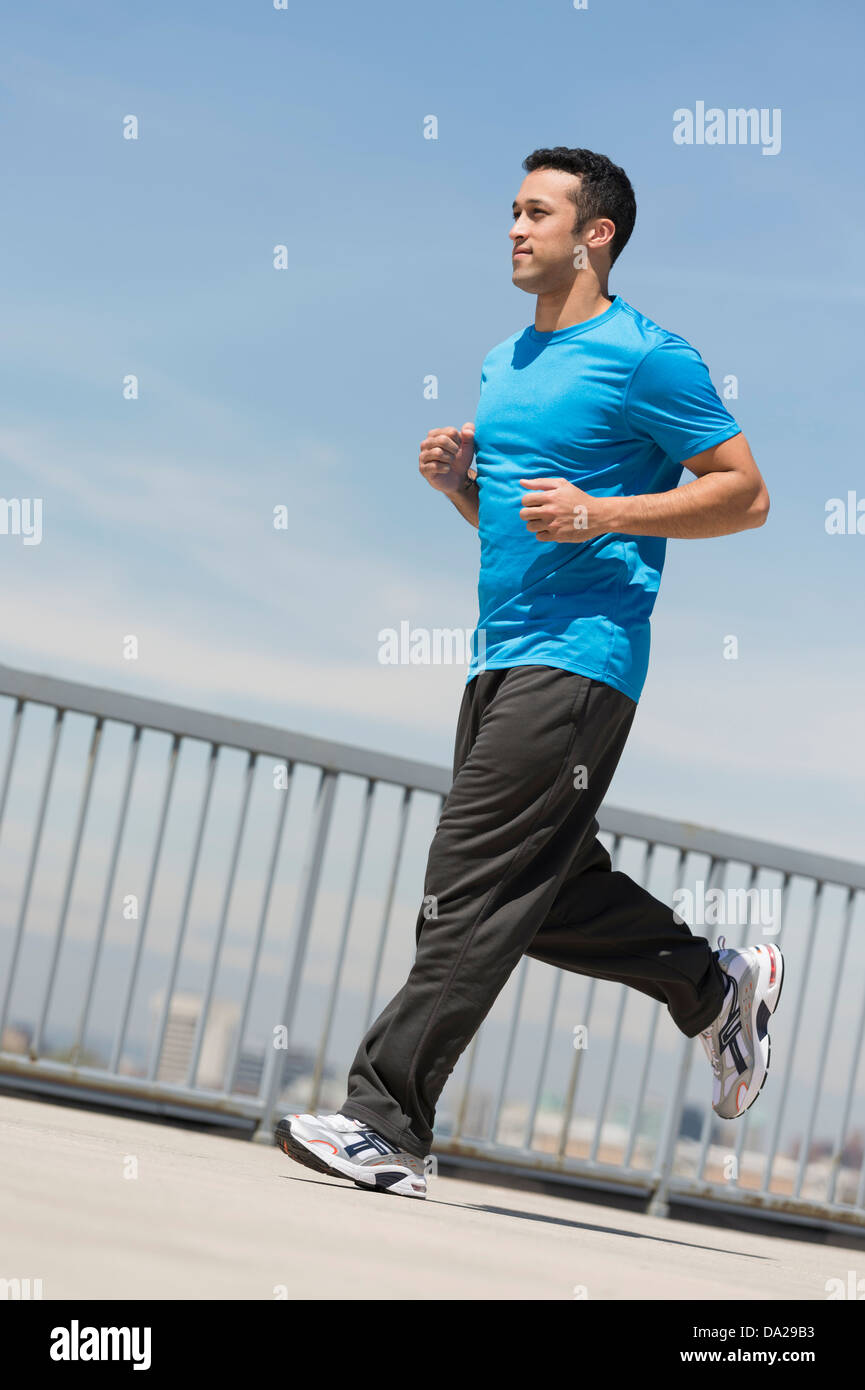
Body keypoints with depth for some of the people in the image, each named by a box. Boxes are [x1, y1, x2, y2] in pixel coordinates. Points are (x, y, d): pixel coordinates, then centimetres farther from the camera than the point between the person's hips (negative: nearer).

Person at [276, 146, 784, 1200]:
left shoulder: (645, 357, -6)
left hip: (579, 659, -9)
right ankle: (719, 986, 30)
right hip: (504, 658, 9)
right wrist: (455, 479, 5)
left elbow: (746, 493, -7)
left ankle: (386, 1125, -11)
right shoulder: (504, 364, 18)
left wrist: (602, 514, -16)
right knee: (546, 892, 11)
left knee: (472, 890, -13)